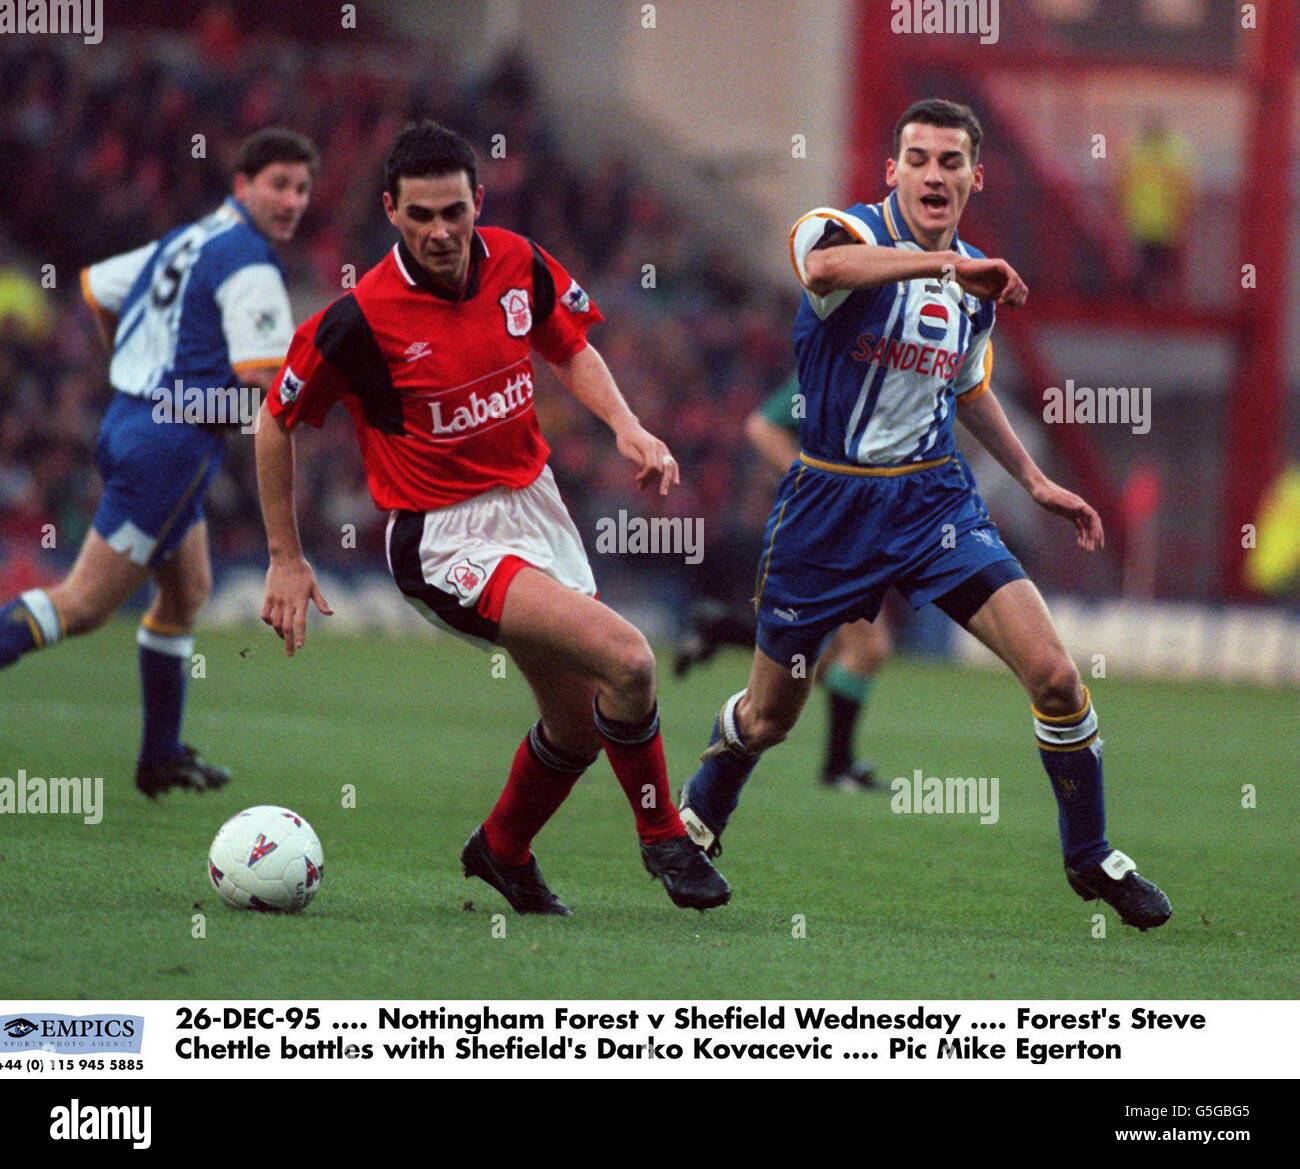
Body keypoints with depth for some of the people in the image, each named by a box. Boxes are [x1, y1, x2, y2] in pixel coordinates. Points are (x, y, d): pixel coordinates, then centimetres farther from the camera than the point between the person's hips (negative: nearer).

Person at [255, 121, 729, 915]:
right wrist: (287, 560, -3)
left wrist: (627, 427, -3)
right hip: (445, 541, -7)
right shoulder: (362, 319, -19)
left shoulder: (519, 263, -5)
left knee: (582, 722, 14)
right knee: (627, 662, -21)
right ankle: (663, 835, 2)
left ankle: (503, 851, 41)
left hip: (536, 506, 7)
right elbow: (277, 422, -6)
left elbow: (571, 348, 15)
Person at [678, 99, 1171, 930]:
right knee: (768, 715, 10)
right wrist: (946, 263, -46)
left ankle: (1091, 856, 6)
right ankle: (698, 821, 42)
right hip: (832, 504, -4)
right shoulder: (851, 231, -12)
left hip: (935, 501, 4)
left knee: (1053, 673, -13)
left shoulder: (976, 282, 7)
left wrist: (1035, 479, 22)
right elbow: (824, 267, -40)